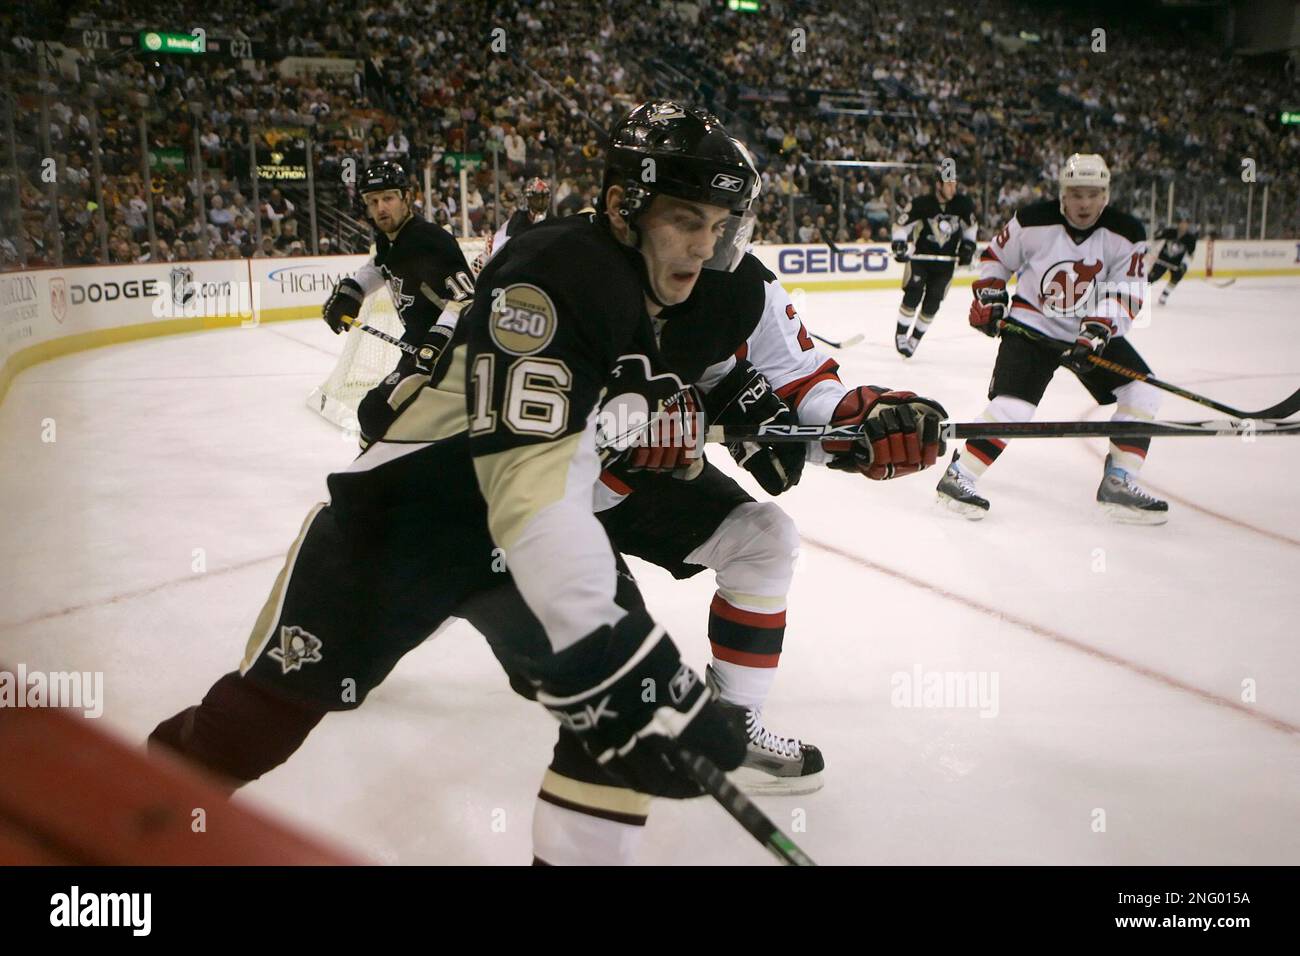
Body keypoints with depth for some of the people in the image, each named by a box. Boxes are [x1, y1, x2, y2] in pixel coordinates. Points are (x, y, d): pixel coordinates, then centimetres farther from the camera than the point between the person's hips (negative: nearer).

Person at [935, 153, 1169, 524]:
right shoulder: (1032, 222, -12)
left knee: (1142, 391, -6)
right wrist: (988, 297, -6)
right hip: (1032, 324, -4)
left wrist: (1097, 331, -24)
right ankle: (957, 477, -11)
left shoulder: (1126, 234, -8)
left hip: (1093, 331, 4)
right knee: (1013, 404, -21)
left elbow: (1125, 293, -11)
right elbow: (995, 256, 4)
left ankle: (1119, 483, 2)